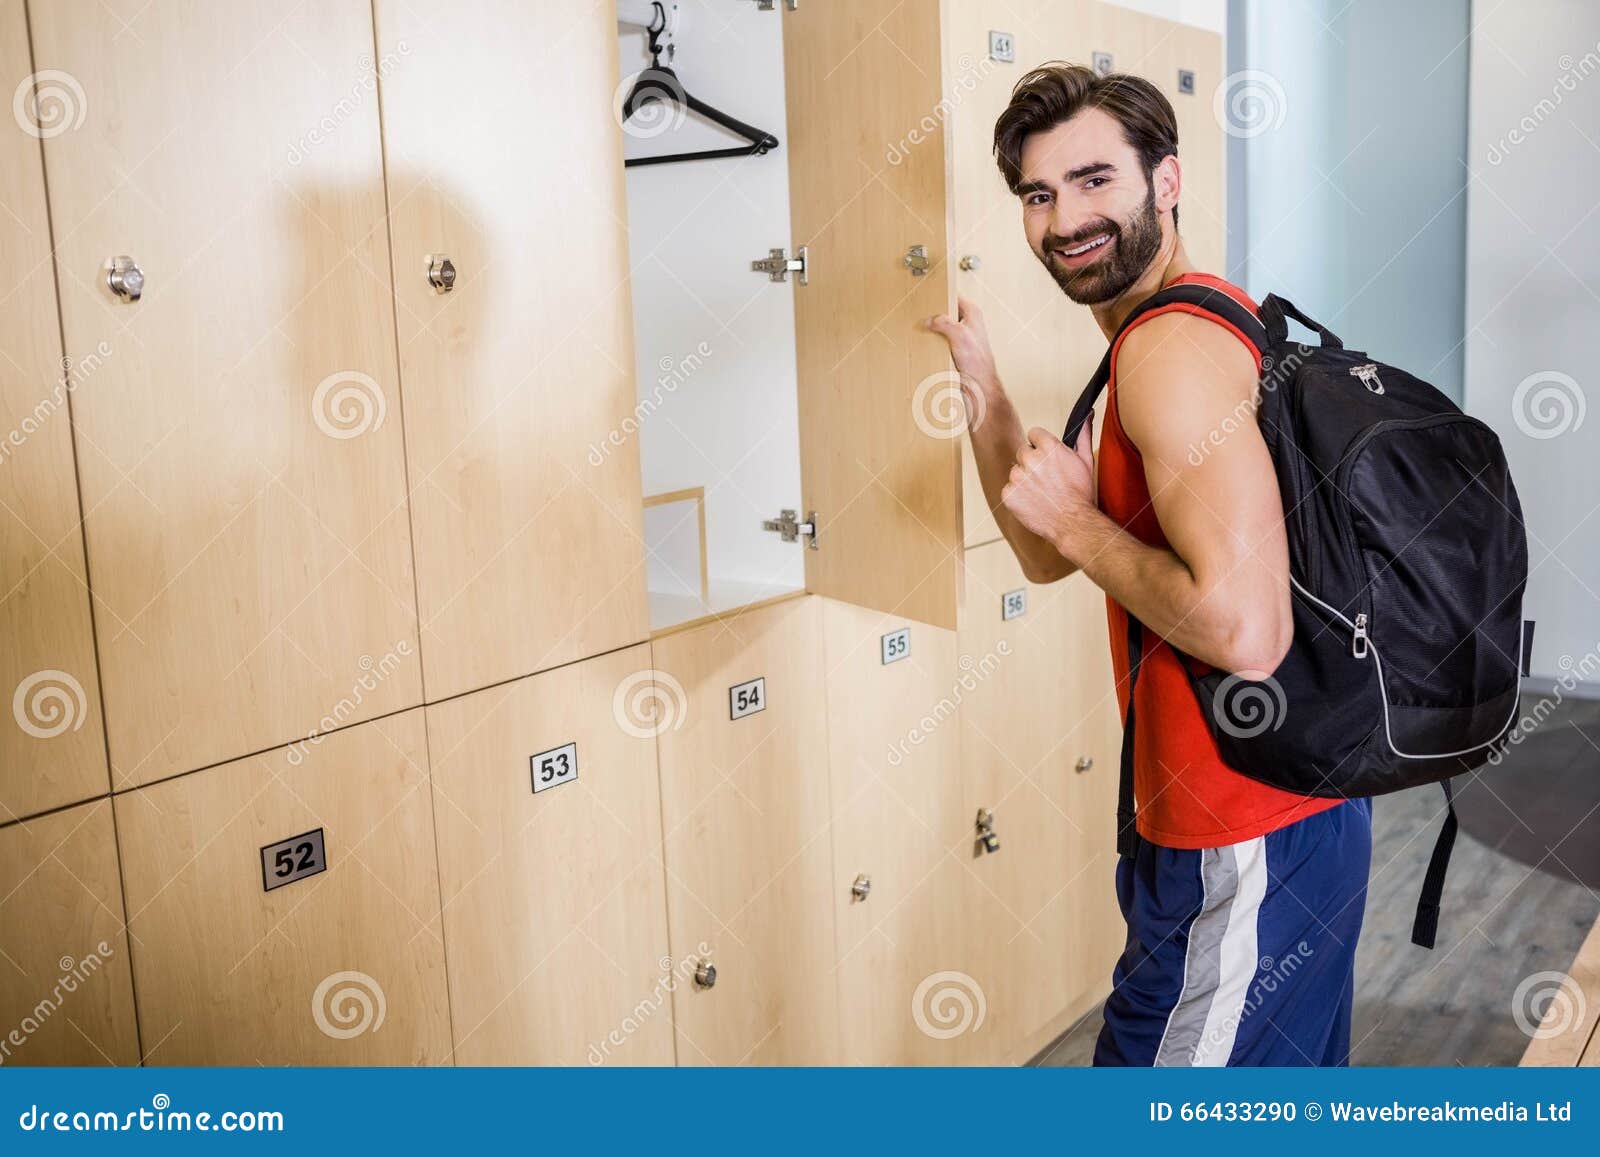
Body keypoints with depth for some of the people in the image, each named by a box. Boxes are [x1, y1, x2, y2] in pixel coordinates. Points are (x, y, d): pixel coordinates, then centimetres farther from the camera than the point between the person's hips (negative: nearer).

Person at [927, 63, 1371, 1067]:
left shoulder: (1172, 346, -20)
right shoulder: (1198, 322, 13)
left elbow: (1245, 630, -32)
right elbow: (1047, 555, 17)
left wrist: (1080, 523, -18)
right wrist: (983, 388, 6)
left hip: (1242, 844, -10)